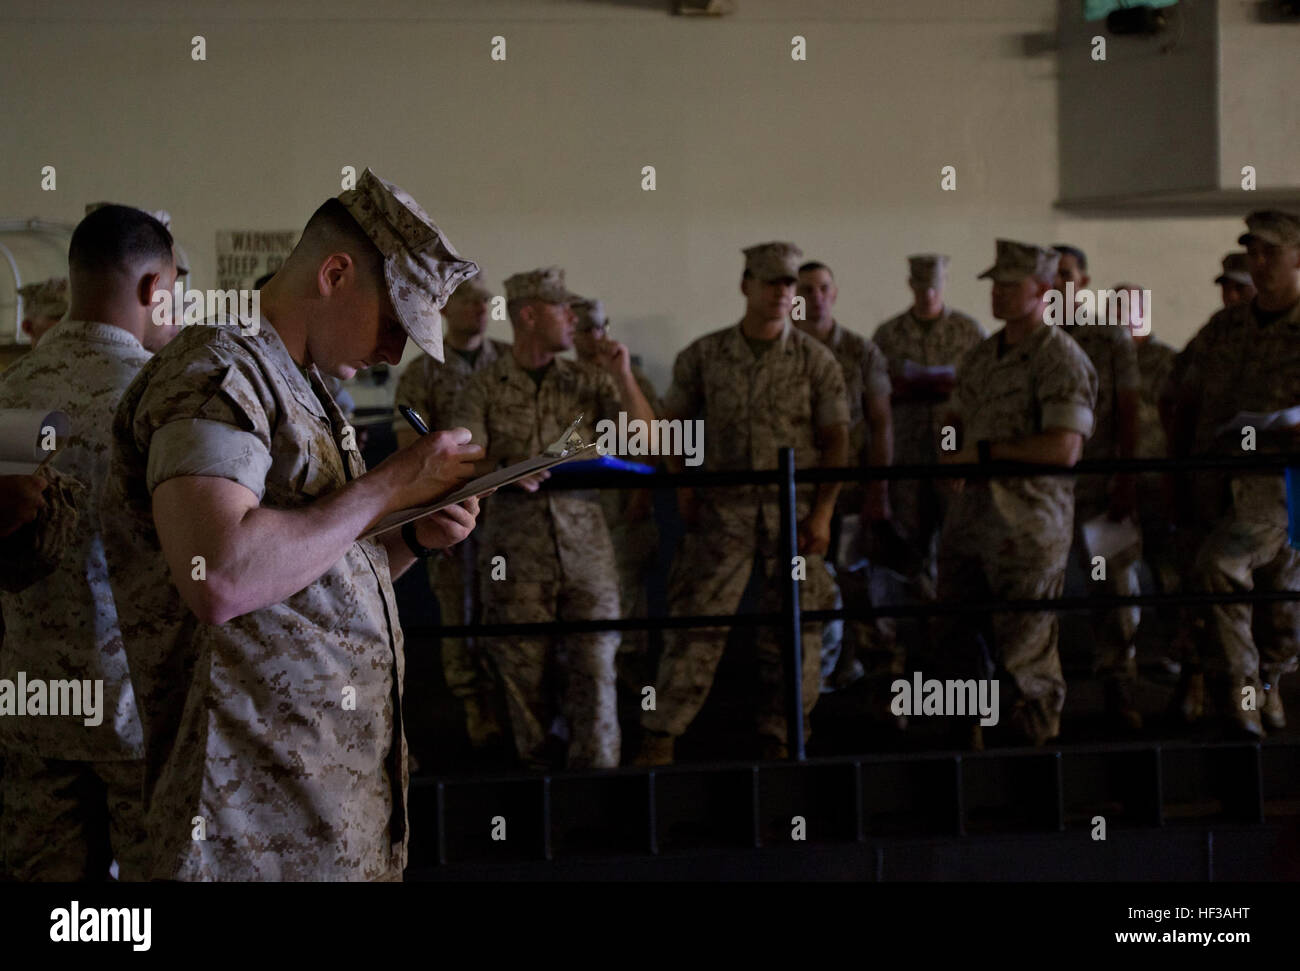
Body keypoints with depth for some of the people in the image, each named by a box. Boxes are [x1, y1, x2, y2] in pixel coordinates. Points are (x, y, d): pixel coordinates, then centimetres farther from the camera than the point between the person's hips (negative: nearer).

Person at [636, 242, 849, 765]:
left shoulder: (815, 360, 1)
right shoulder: (703, 356, 2)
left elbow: (835, 439, 1)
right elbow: (673, 422, 12)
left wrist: (822, 512, -7)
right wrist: (683, 488, 2)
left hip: (795, 510, 1)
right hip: (724, 510, -1)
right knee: (696, 619, -6)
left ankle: (778, 738, 16)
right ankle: (660, 737, -2)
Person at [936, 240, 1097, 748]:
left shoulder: (1062, 361, -12)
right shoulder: (980, 357, 13)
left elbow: (1063, 448, -22)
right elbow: (956, 420, 26)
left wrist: (985, 452, -17)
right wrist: (952, 461, 4)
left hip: (1027, 524, -8)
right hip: (970, 513, 8)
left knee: (1024, 648, -3)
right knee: (956, 635, 14)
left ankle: (1038, 746, 10)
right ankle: (969, 743, 28)